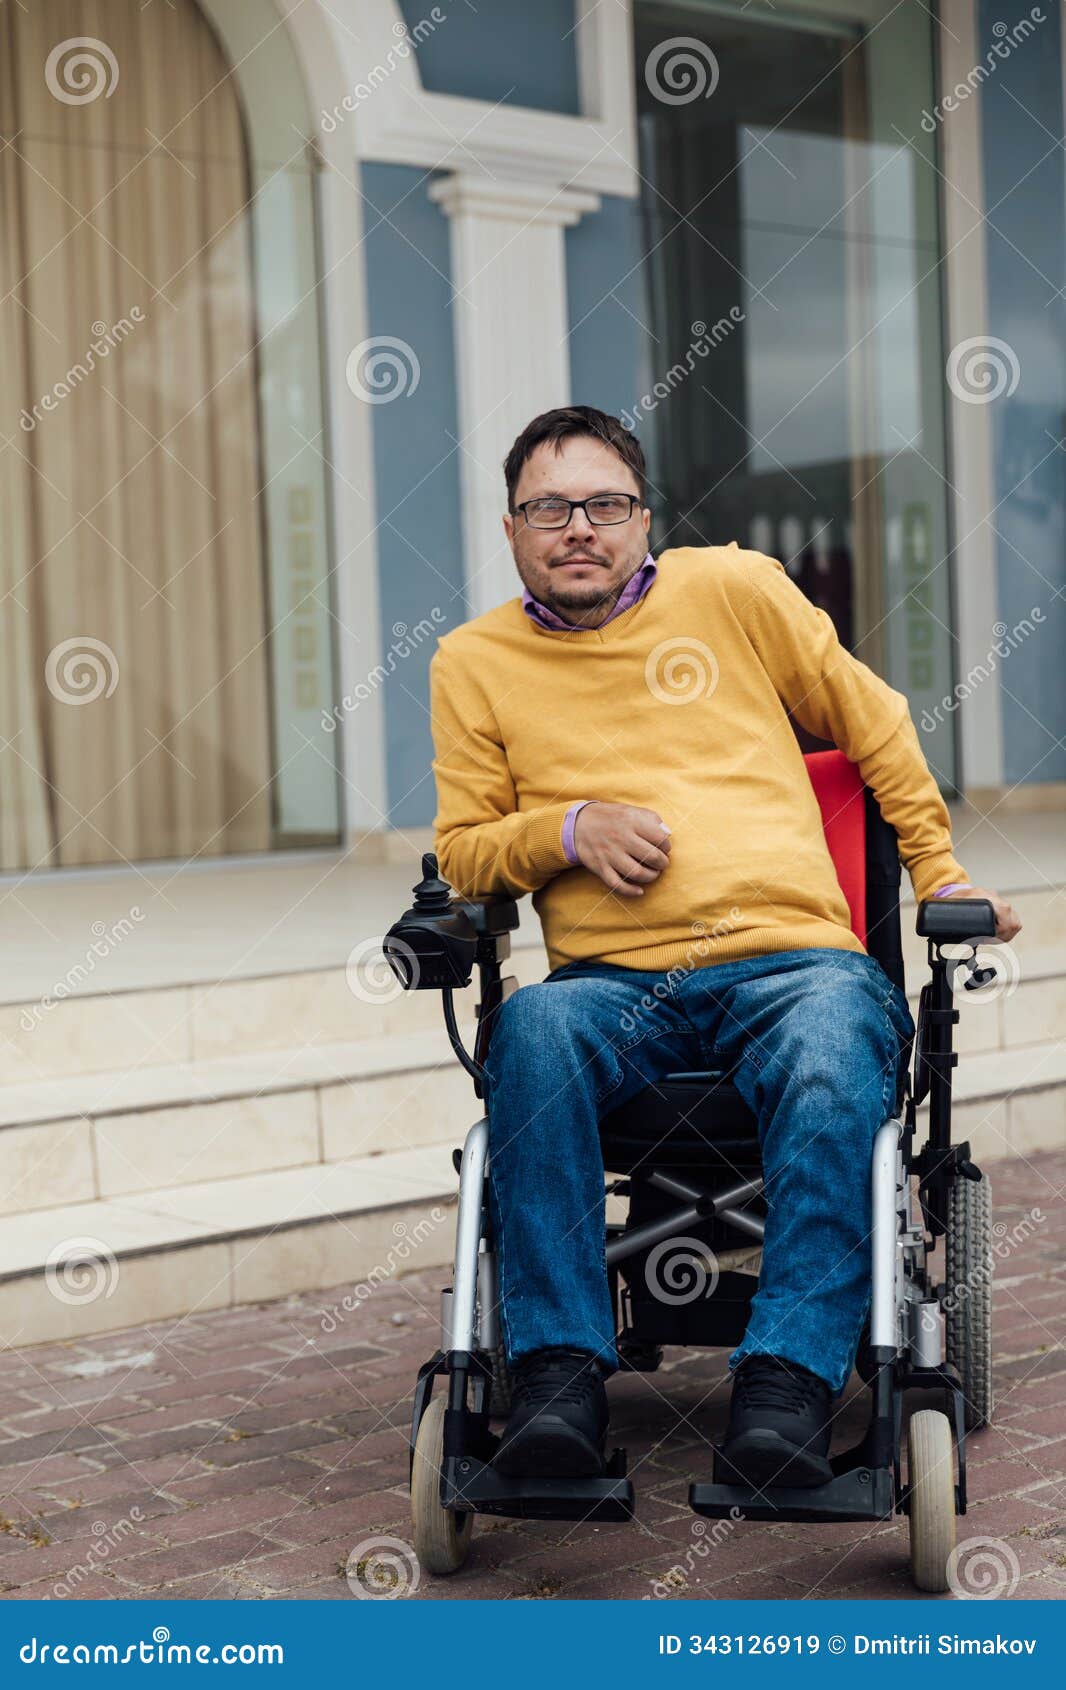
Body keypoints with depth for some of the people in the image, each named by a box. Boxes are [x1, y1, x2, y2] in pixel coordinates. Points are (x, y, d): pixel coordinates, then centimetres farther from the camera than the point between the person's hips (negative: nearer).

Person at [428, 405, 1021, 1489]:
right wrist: (569, 827, -2)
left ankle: (788, 1379, -33)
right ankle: (559, 1370, -29)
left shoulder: (732, 589, 13)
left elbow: (874, 726, 23)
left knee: (834, 1057, -35)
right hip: (612, 982, 1)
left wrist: (938, 873, 22)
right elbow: (461, 849, 18)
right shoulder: (473, 663, 15)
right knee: (534, 1030, -35)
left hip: (791, 959, 0)